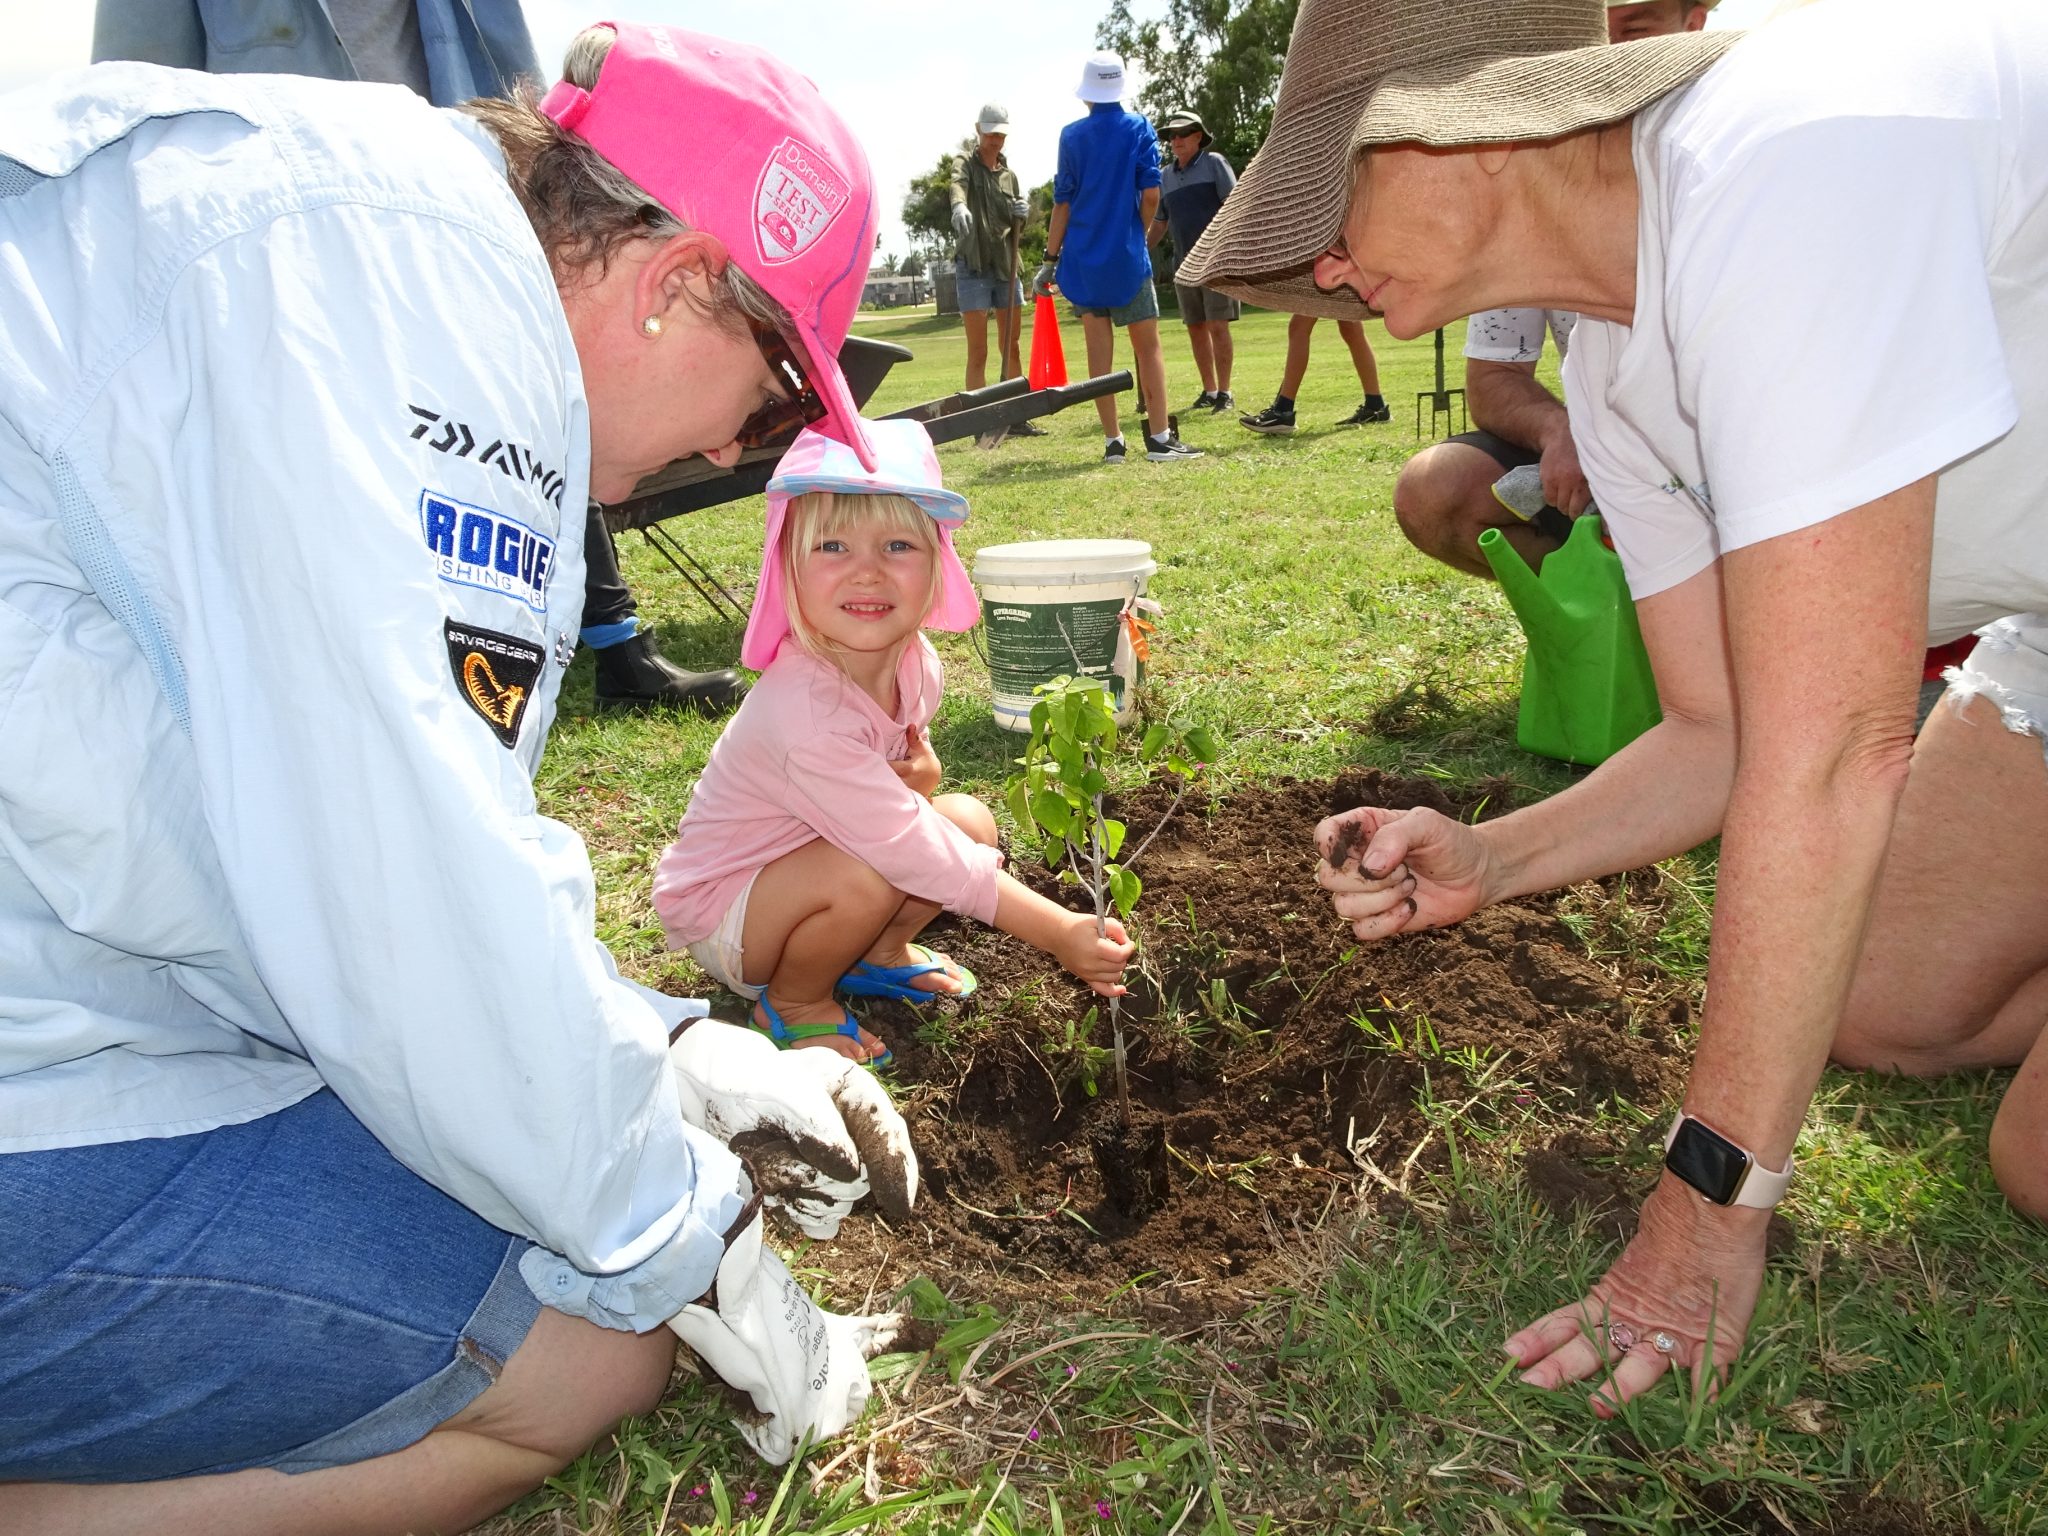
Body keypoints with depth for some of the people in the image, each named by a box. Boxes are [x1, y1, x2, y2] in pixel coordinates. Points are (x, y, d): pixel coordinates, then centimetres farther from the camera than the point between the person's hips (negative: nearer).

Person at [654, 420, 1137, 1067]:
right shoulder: (807, 712, -36)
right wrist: (1061, 931, -33)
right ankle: (793, 1002, -5)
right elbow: (921, 857, -35)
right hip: (720, 910, -7)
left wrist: (921, 775, -19)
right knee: (868, 875, -33)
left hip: (803, 858, 7)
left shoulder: (915, 661, -12)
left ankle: (880, 952, 12)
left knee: (970, 819, -7)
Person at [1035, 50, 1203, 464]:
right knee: (1148, 345, 2)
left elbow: (1063, 201, 1)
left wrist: (1051, 259, 6)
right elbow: (1151, 195, -6)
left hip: (1082, 258, 2)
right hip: (1127, 257, -2)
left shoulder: (1072, 134, 2)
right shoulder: (1140, 129, 0)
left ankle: (1112, 441, 4)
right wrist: (1139, 234, 11)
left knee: (1098, 348, 3)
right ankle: (1159, 438, -3)